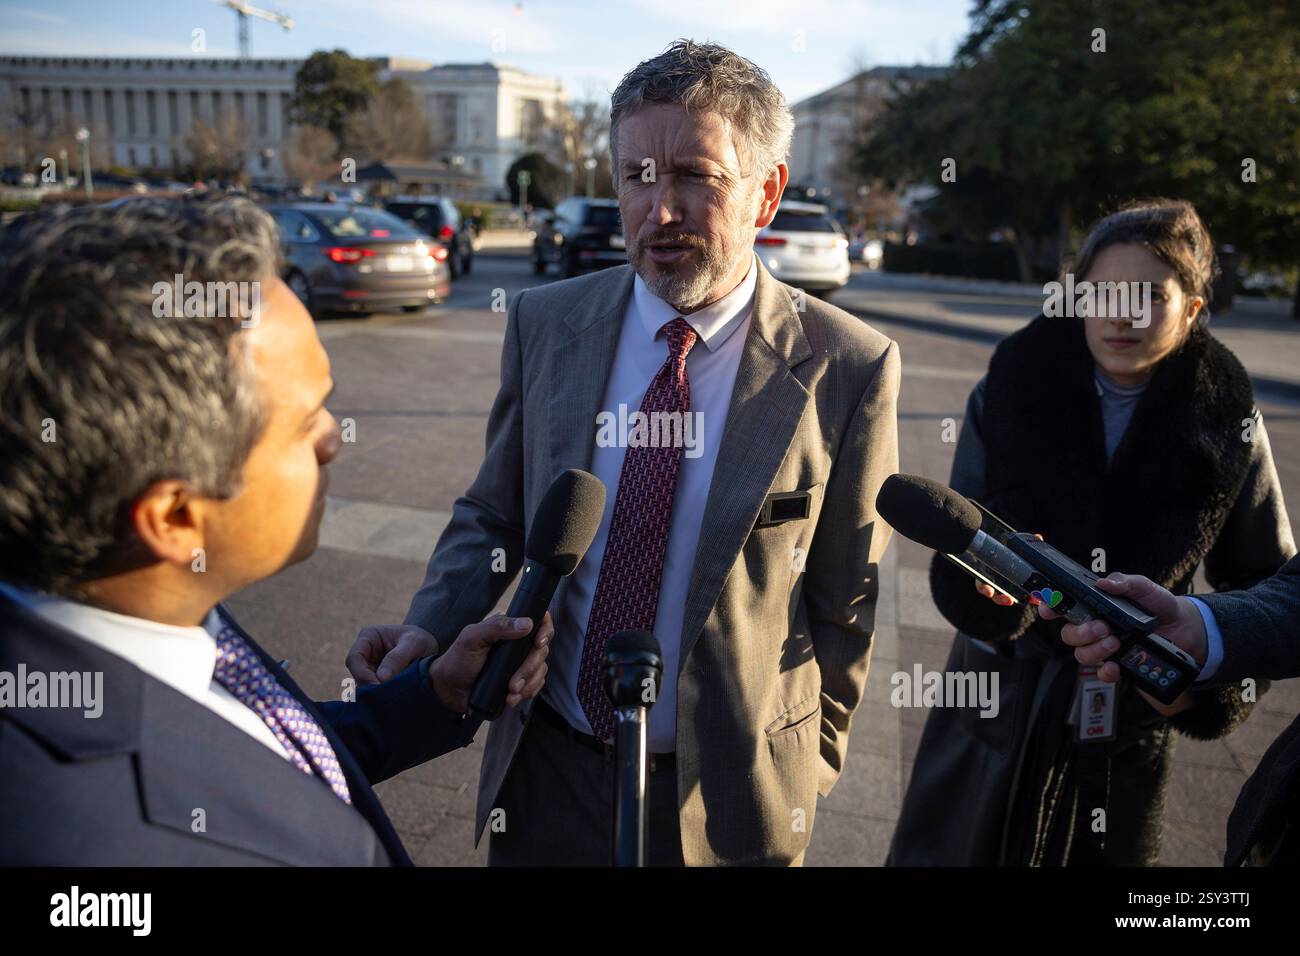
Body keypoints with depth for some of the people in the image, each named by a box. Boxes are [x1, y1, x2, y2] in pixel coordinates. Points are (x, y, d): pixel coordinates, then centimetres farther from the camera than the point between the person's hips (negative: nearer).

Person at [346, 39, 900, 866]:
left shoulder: (846, 369, -14)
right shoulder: (545, 324, -5)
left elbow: (843, 605, -5)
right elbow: (493, 515, 5)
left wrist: (806, 773, 2)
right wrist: (431, 627, -11)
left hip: (727, 792, -2)